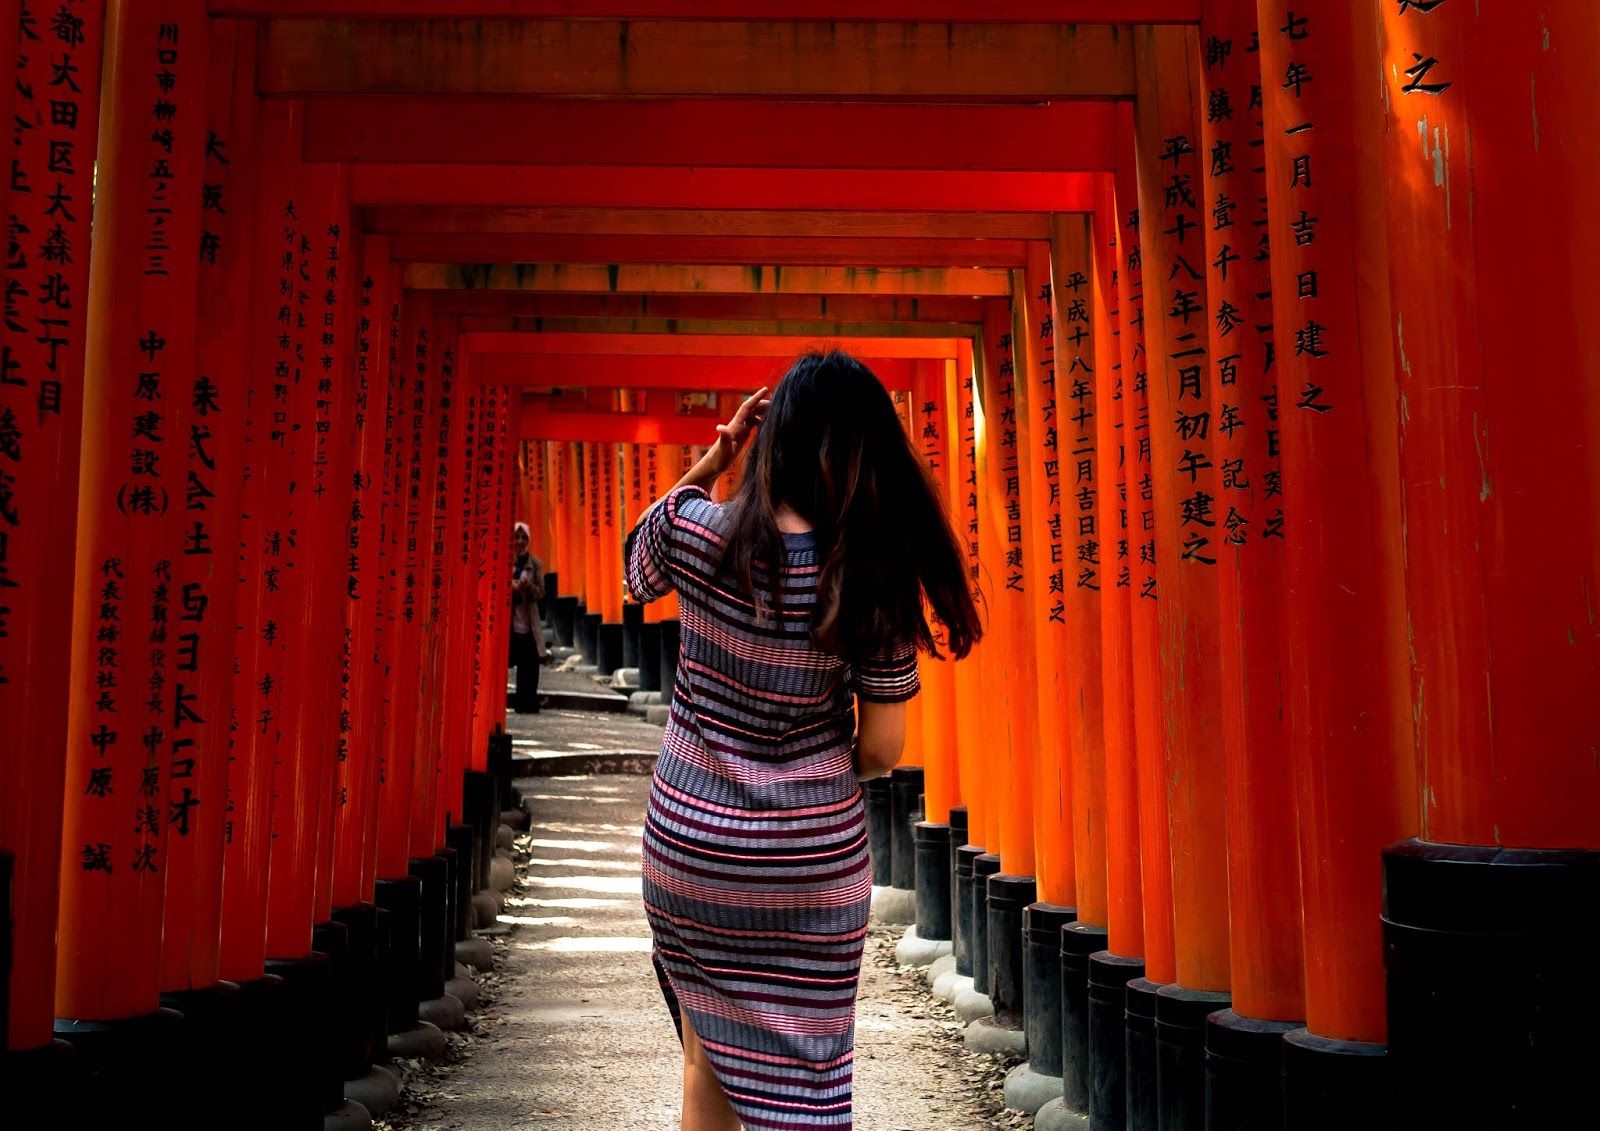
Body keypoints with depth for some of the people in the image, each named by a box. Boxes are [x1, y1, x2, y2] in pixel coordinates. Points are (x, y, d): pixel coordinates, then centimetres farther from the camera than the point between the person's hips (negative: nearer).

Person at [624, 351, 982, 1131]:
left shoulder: (695, 529, -11)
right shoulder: (876, 582, -13)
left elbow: (638, 571, 13)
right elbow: (882, 750, -8)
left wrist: (710, 462, 6)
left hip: (685, 846, 1)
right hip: (813, 866, -1)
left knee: (707, 1063, 19)